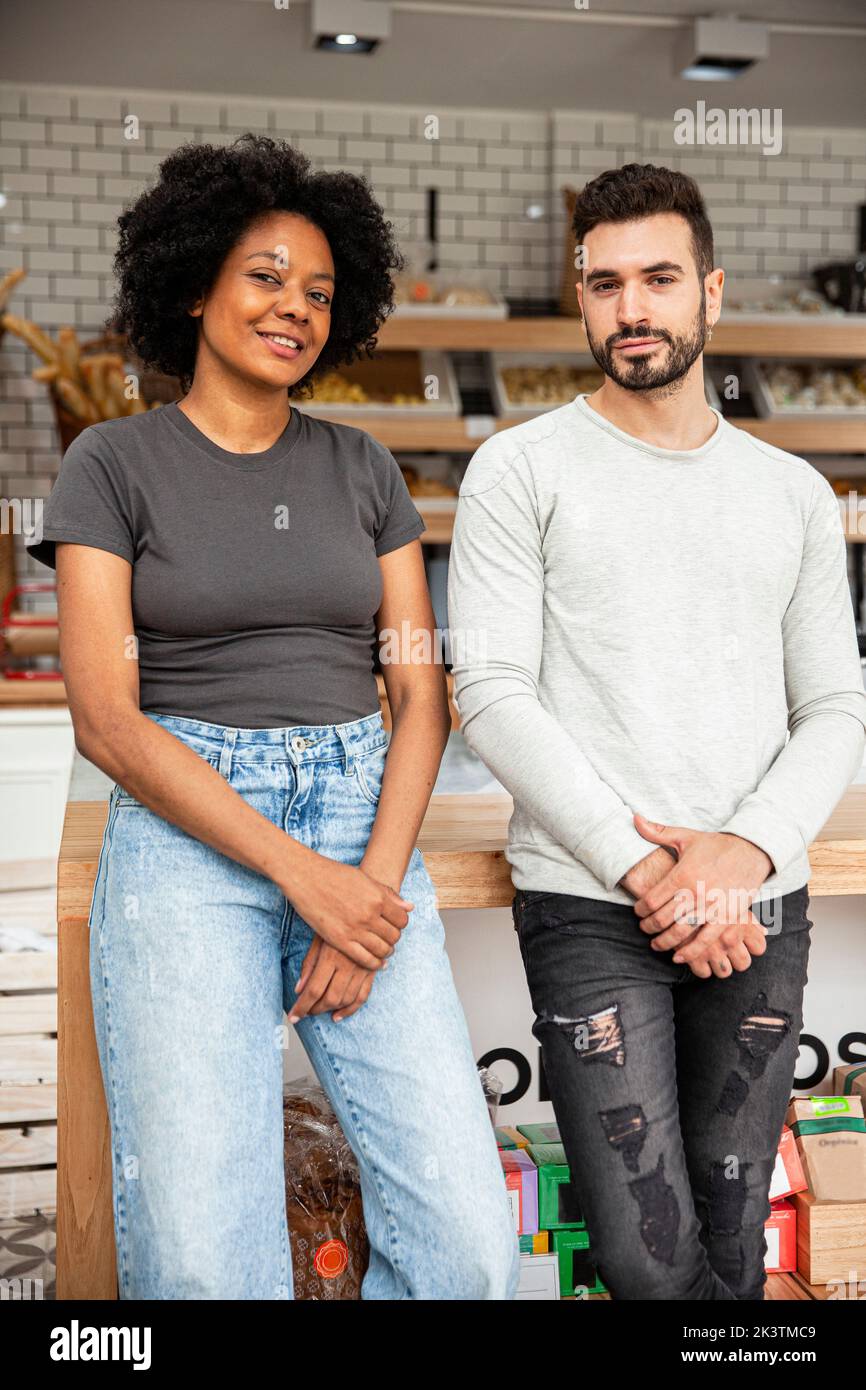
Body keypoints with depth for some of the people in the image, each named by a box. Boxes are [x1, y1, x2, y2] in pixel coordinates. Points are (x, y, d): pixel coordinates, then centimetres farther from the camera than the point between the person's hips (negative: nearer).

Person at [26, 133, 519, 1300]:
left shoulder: (362, 469, 13)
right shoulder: (114, 463, 2)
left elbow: (421, 696, 9)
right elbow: (105, 717, -6)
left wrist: (376, 881, -7)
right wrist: (302, 873, -13)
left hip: (364, 822, 3)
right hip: (186, 833, -3)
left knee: (468, 1244, -9)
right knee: (203, 1258, -12)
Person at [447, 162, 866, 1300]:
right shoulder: (522, 469, 2)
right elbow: (493, 697, -7)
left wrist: (748, 847, -10)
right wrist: (644, 867, -14)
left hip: (758, 906, 4)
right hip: (588, 906, -3)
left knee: (732, 1245, 10)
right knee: (650, 1258, -8)